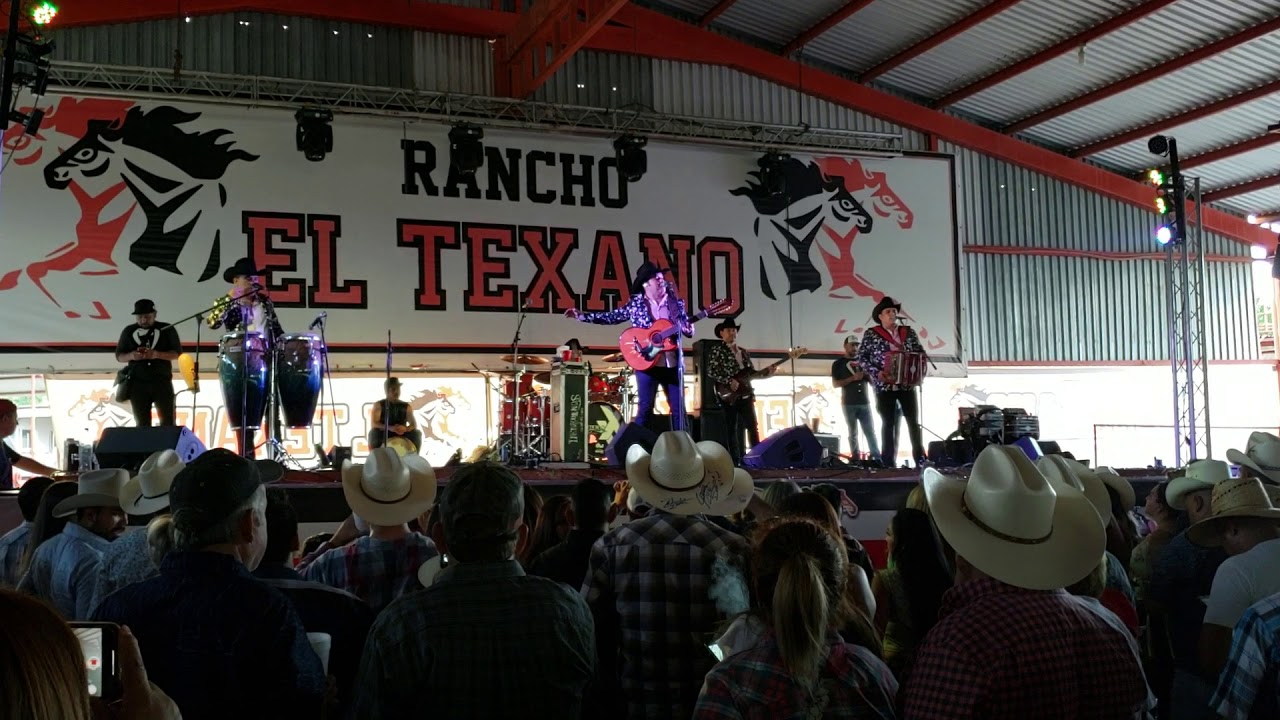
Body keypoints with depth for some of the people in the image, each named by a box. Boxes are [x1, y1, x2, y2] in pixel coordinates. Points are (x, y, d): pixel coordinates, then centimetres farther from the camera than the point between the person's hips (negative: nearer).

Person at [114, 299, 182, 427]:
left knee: (168, 422, -5)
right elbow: (119, 356, 11)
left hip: (162, 381, -2)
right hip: (138, 383, 2)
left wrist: (157, 354, -18)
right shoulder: (129, 331, 9)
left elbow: (177, 353, 0)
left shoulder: (167, 329, 3)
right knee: (142, 423, 3)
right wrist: (131, 356, -12)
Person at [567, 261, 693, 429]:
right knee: (645, 408, -1)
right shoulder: (635, 304, 3)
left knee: (679, 408, 4)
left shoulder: (676, 303, 8)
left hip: (672, 362, 2)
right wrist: (582, 315, 0)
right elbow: (612, 316, 6)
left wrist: (688, 330, -13)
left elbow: (688, 329, 12)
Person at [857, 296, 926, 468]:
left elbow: (920, 353, 12)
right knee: (888, 424, 2)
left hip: (907, 384, 2)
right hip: (885, 385, -2)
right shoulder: (871, 334, 1)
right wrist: (876, 372, -14)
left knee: (914, 421, 3)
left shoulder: (909, 332, 9)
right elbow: (862, 357, -1)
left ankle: (921, 460, 11)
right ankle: (889, 463, 5)